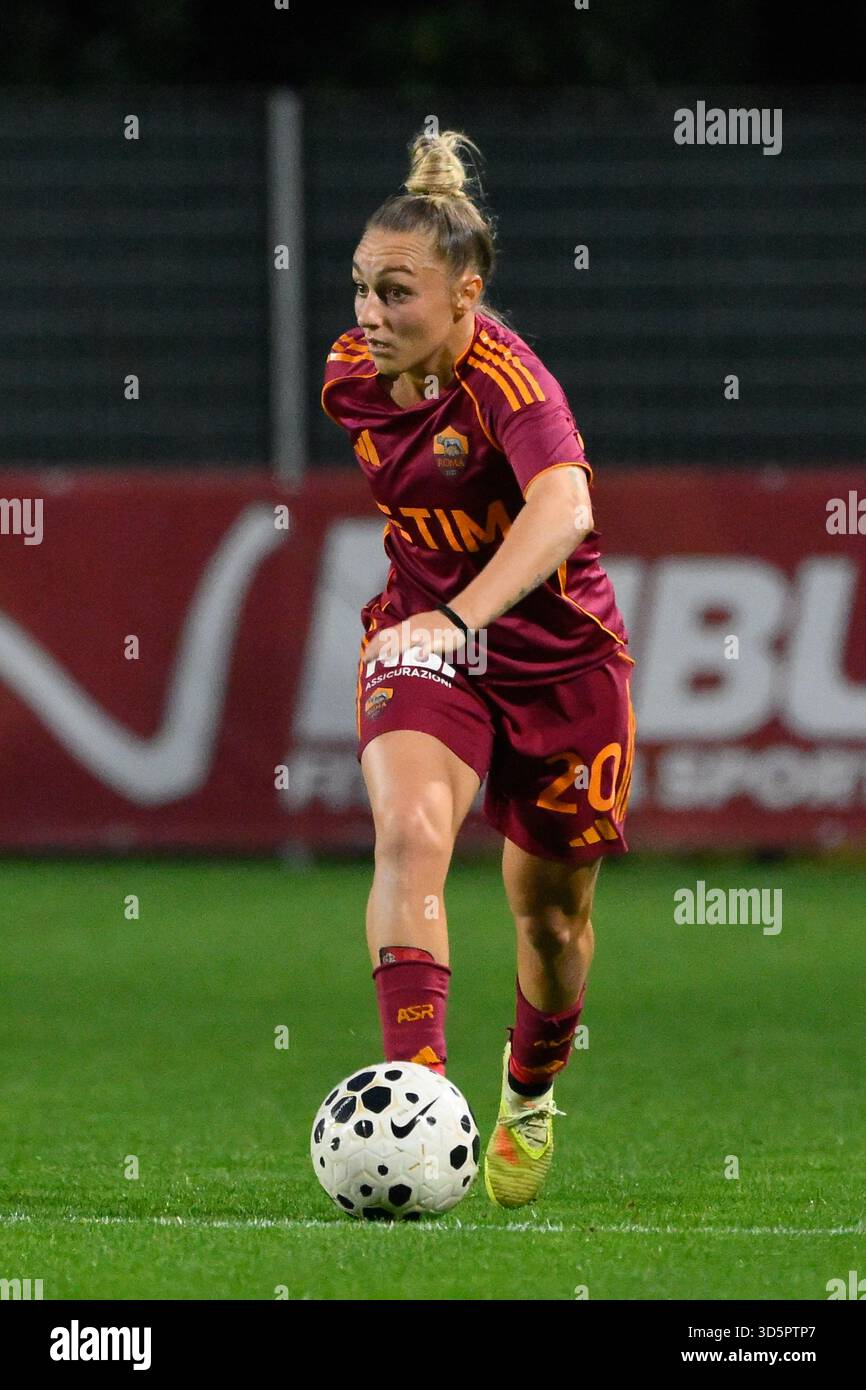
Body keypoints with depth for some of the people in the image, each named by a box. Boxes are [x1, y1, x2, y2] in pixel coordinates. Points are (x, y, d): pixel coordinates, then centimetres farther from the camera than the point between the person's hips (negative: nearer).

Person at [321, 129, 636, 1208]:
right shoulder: (353, 374, -6)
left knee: (551, 914, 11)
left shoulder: (505, 379, -27)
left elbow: (563, 511, -45)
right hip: (422, 639, 3)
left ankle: (529, 1095, 41)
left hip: (555, 653, -3)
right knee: (410, 831, -27)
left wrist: (460, 615, -59)